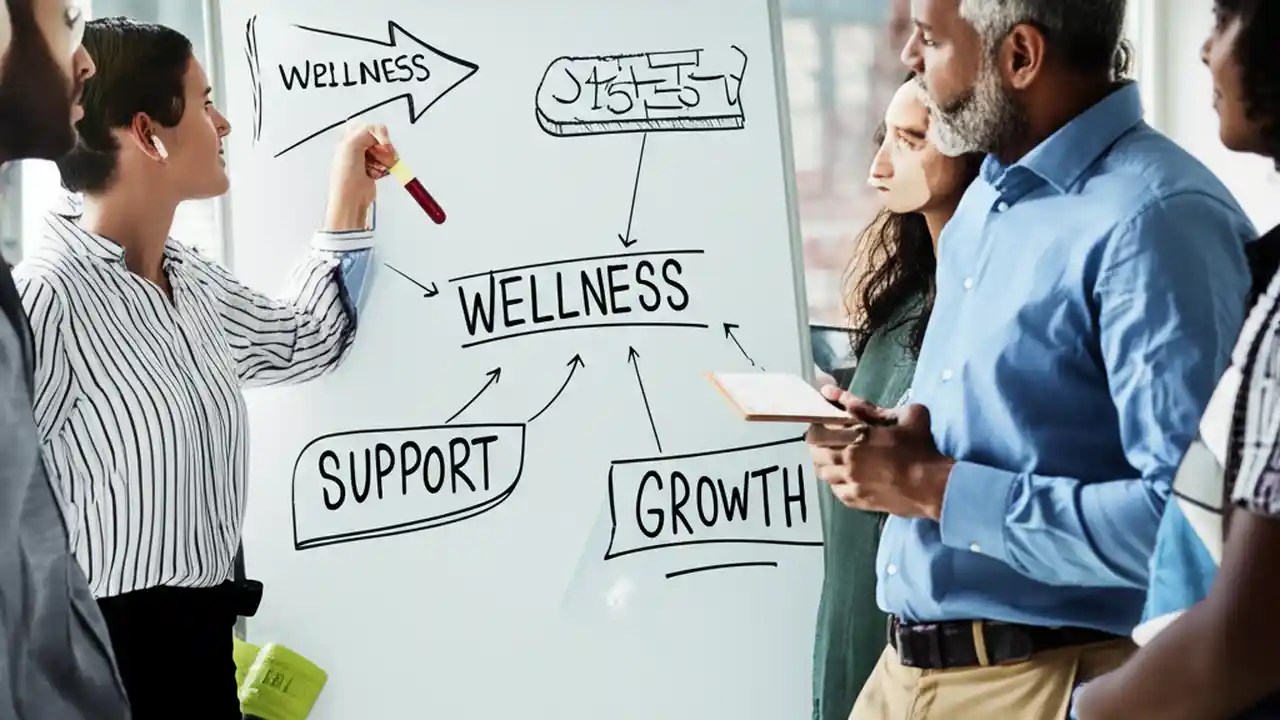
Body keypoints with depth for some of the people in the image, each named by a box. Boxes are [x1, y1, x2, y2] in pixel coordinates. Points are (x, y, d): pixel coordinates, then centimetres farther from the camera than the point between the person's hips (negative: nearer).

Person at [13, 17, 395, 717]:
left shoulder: (194, 282, 8)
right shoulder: (42, 299, -20)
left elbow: (305, 344, 26)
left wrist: (349, 202, 21)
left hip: (205, 635, 8)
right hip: (101, 660, -8)